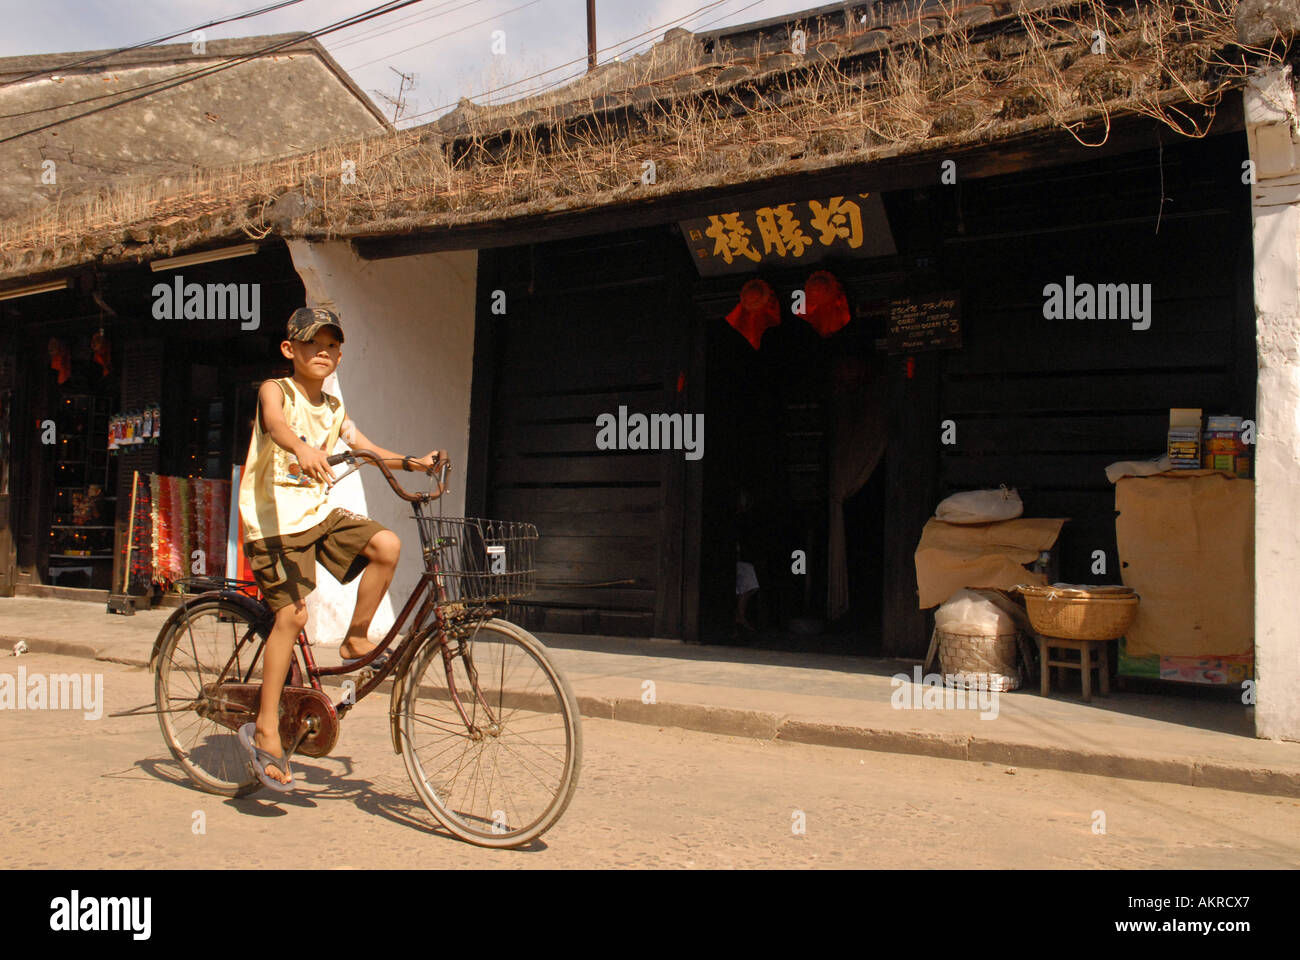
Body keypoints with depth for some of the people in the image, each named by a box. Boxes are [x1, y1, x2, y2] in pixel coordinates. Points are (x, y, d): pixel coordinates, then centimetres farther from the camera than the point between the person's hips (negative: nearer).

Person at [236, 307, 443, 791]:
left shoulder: (333, 408, 13)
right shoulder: (276, 389, -7)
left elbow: (365, 447, 14)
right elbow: (274, 421, -29)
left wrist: (411, 461, -3)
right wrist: (302, 449, -51)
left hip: (320, 513, 6)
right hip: (274, 519, -6)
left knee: (386, 544, -18)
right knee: (292, 613, -17)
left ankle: (355, 642, 2)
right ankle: (265, 729, -5)